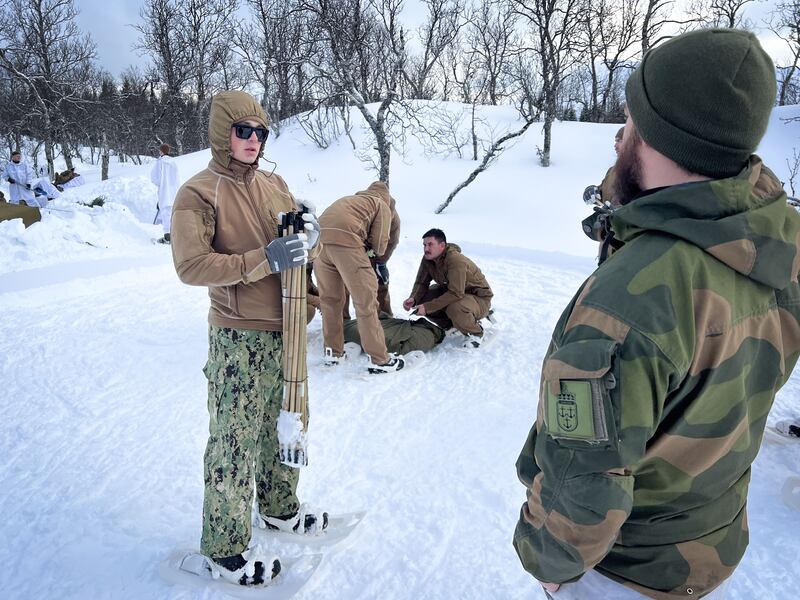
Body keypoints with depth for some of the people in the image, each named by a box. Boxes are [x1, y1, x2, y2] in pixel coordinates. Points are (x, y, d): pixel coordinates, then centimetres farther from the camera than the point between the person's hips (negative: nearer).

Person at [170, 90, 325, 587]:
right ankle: (224, 546, 20)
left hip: (285, 330, 7)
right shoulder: (199, 193, -9)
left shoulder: (275, 185, 11)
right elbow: (190, 265, -19)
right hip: (239, 338, -6)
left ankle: (280, 507, 40)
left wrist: (309, 238, -9)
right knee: (234, 440, 3)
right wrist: (263, 260, -26)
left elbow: (305, 251, 15)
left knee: (283, 427, 19)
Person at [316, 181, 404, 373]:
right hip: (345, 239, -6)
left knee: (329, 298, 18)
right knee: (366, 300, 1)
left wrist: (363, 245, 25)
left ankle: (333, 352, 26)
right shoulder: (382, 205, 20)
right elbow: (379, 246, 7)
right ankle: (379, 359, 4)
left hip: (319, 238, 6)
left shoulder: (351, 199, 38)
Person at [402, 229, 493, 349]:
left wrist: (428, 307, -36)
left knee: (454, 308, -39)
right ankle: (451, 325, 11)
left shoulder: (455, 260, -32)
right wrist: (413, 298, -22)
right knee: (422, 300, -11)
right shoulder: (427, 258, -8)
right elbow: (421, 283, 0)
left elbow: (456, 294, -37)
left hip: (479, 298, -8)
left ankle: (476, 333, -7)